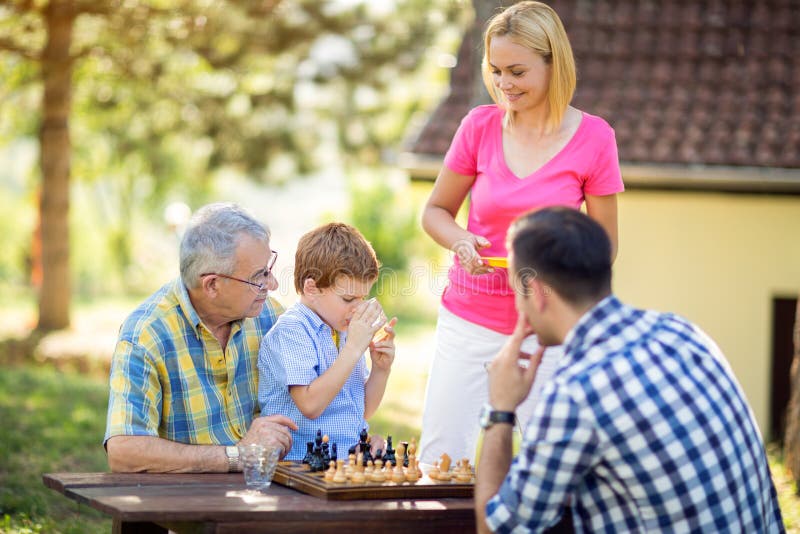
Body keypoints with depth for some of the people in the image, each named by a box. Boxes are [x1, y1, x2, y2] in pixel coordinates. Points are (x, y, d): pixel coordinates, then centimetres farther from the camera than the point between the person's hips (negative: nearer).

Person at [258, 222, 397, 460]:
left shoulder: (343, 330, 16)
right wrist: (354, 348, -17)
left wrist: (380, 369, 5)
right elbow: (311, 405, -21)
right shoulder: (291, 331, -8)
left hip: (350, 462, 8)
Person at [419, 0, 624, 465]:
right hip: (468, 319, 2)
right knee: (438, 461, 2)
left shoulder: (593, 137, -6)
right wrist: (460, 240, -12)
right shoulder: (480, 126, -1)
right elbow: (435, 211, 10)